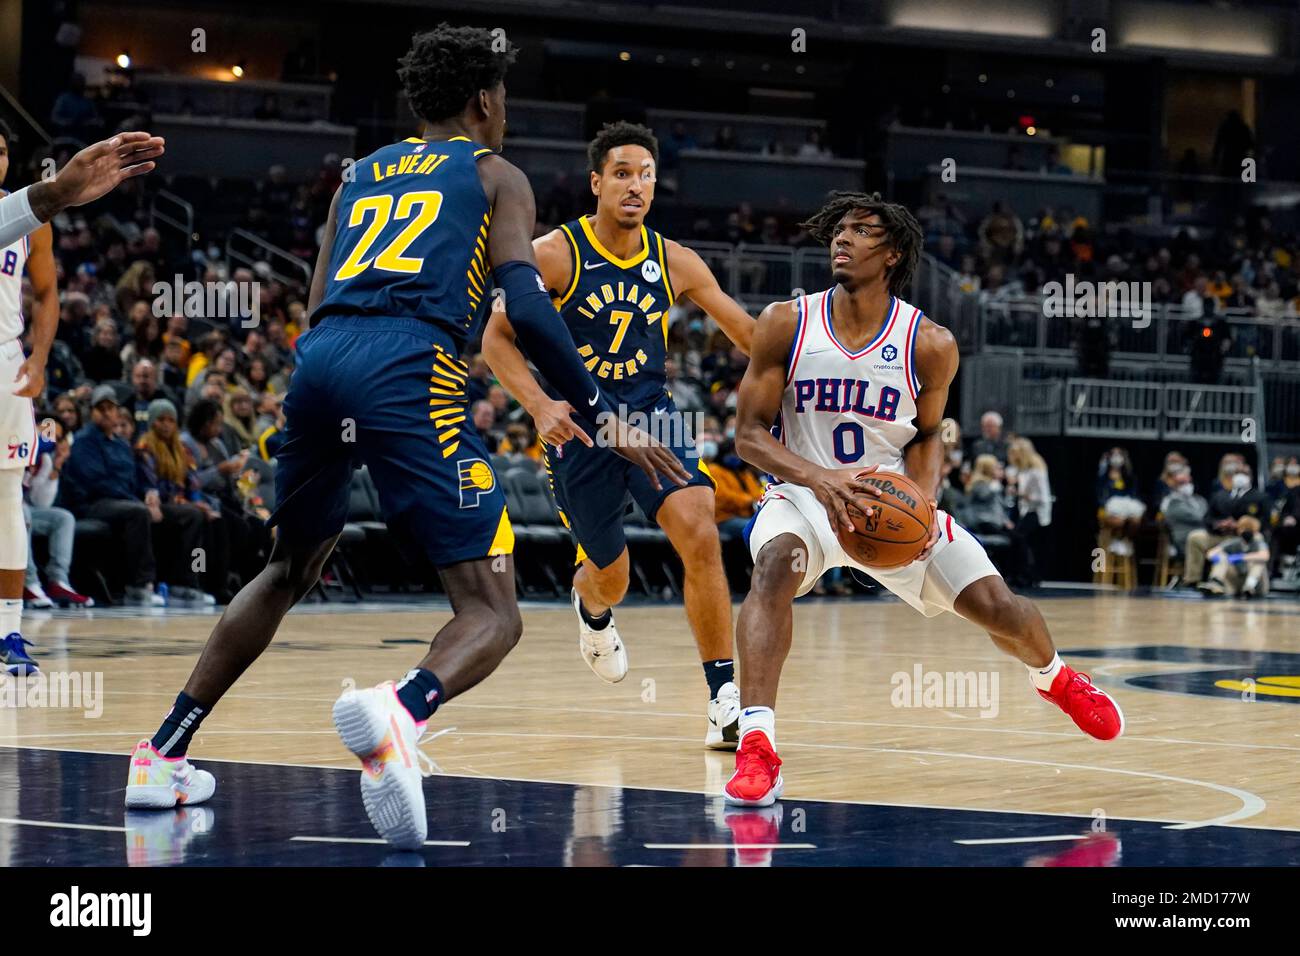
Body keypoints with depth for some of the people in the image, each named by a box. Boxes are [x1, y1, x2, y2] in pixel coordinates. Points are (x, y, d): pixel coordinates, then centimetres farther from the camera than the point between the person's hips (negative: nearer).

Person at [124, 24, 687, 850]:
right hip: (411, 367, -5)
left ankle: (163, 755, 27)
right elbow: (526, 303, 0)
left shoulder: (360, 178, 32)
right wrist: (603, 418, 2)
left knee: (290, 571, 30)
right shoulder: (495, 175, 17)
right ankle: (401, 712, -41)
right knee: (492, 613, -6)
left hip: (320, 359, 6)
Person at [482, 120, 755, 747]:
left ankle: (724, 700, -19)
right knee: (610, 578, 10)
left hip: (652, 416, 2)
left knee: (699, 536, -24)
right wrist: (539, 405, -25)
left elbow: (746, 331, 7)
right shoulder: (555, 255, -11)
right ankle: (591, 608, 52)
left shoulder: (674, 262, -1)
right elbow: (496, 337, -9)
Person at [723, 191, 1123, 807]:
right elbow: (749, 433, -11)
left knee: (994, 605, -3)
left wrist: (922, 500, -16)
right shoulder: (786, 325, -12)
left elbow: (927, 436, 6)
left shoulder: (929, 345, -10)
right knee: (776, 566, -35)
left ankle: (1054, 678, 35)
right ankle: (755, 748, -41)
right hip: (806, 495, -1)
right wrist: (820, 479, -28)